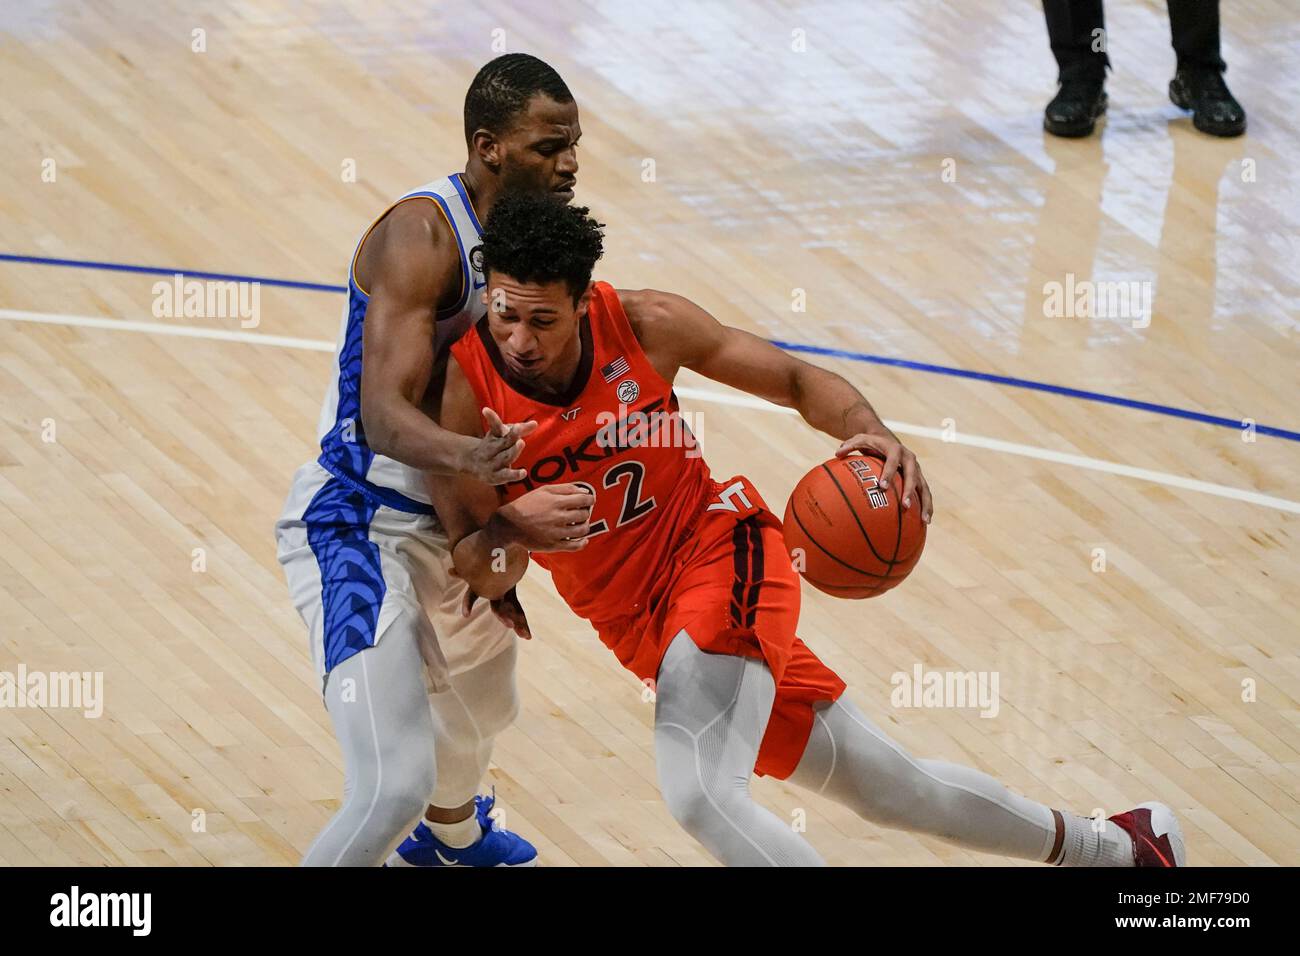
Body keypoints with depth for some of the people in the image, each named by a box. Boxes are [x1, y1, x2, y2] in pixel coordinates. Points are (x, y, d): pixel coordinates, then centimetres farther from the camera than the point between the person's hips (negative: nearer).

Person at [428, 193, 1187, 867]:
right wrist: (507, 530, -39)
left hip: (722, 557, -3)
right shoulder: (463, 388, -16)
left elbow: (795, 379, -1)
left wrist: (874, 435, -21)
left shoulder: (643, 326, -15)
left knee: (700, 794, -30)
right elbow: (481, 579, -15)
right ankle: (1113, 849, 37)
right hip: (642, 625, 3)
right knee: (895, 789, 15)